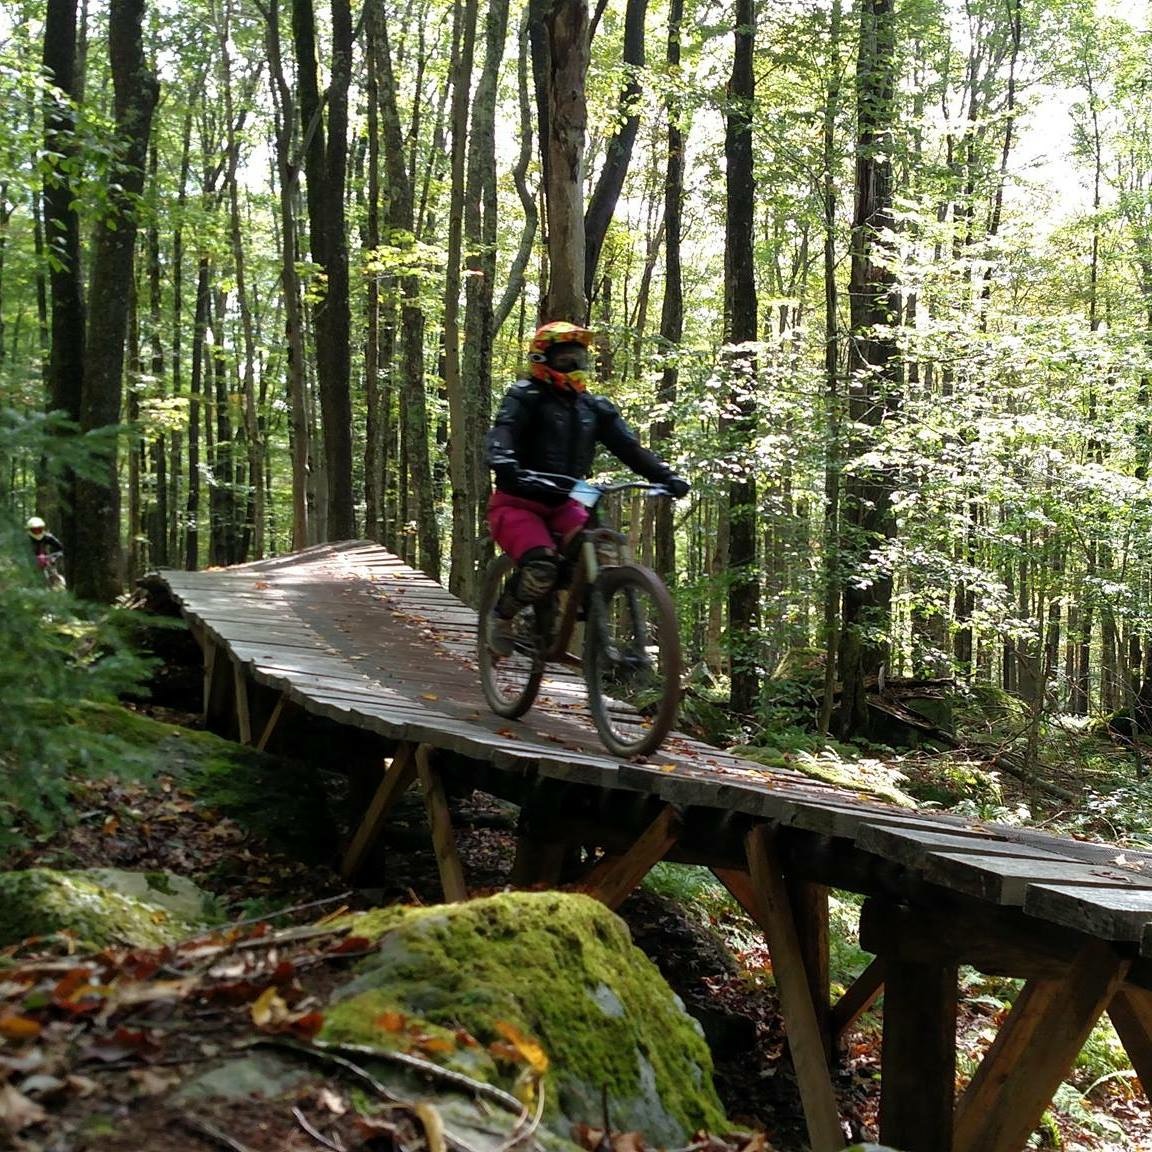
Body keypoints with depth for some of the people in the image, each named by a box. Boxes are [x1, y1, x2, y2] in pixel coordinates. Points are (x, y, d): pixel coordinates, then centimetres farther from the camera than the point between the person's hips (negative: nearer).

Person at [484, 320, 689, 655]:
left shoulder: (595, 408, 9)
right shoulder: (525, 397, -8)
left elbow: (629, 447, 1)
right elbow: (500, 439, -25)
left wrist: (666, 476, -15)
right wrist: (508, 471, -47)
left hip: (563, 505, 5)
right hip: (518, 503, -5)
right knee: (541, 570, -30)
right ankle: (502, 616, 1)